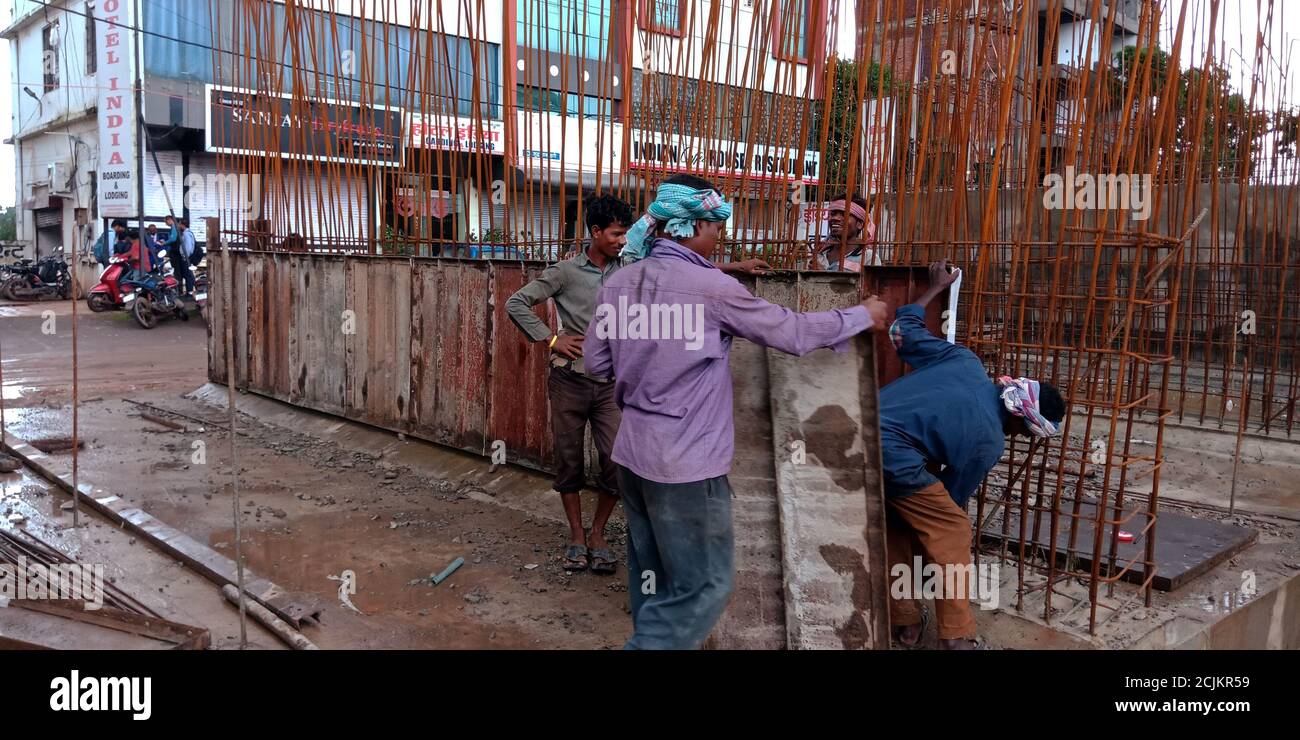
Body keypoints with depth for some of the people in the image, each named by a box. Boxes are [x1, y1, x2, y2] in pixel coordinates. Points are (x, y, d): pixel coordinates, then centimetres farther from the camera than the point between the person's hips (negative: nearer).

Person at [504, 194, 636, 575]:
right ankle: (577, 536, 24)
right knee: (569, 461, 8)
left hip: (610, 383, 2)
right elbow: (516, 303, -5)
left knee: (619, 463, -4)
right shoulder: (566, 272, -5)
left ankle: (598, 533, 17)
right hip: (570, 381, -2)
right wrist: (550, 339, -8)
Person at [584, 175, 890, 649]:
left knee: (653, 578, 19)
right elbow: (791, 333, -6)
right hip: (687, 463, -7)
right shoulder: (712, 287, -15)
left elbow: (596, 362, 10)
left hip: (632, 454, 7)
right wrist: (862, 316, 8)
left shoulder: (619, 284, 2)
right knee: (702, 586, 6)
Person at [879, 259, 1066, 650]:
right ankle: (957, 638, 13)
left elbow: (904, 329, 18)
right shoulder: (990, 441, -3)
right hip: (890, 453, -9)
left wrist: (936, 287, 31)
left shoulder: (965, 362, 11)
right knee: (953, 532, 7)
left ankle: (905, 624, 34)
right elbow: (953, 497, 9)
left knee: (895, 528, 23)